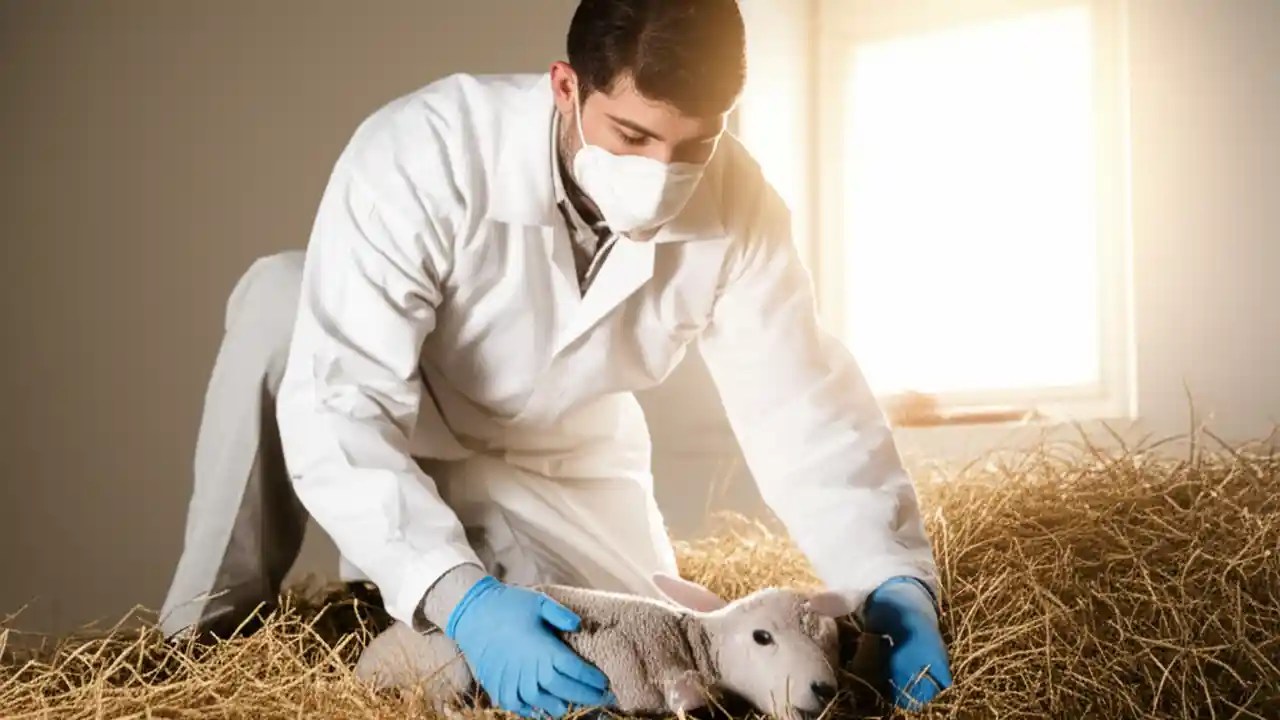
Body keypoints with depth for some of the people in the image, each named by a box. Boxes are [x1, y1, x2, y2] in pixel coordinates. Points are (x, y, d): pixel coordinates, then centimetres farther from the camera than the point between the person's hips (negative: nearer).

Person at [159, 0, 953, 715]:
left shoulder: (739, 205, -21)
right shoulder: (424, 149, -34)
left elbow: (805, 402, -18)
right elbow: (336, 407, -40)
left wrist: (895, 578, -34)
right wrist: (458, 595, -52)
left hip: (560, 472, 4)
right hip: (383, 449, -4)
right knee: (282, 296, -32)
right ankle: (212, 624, -11)